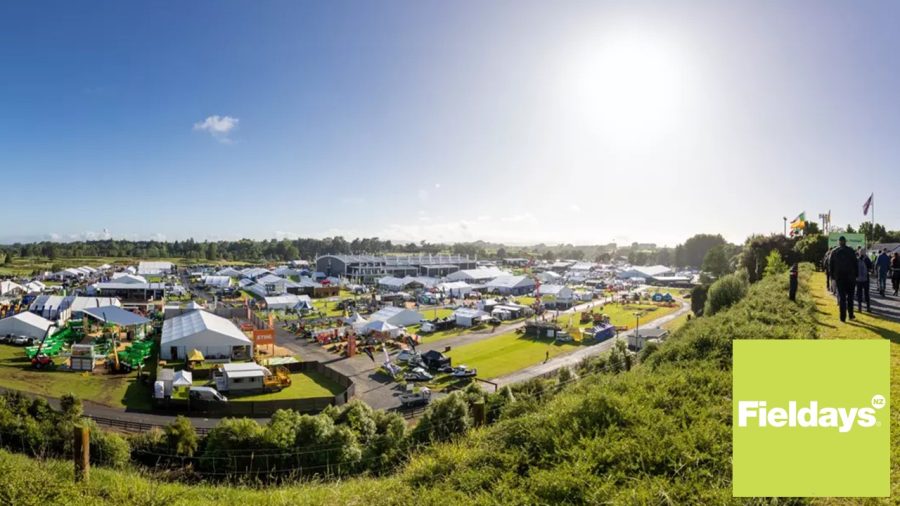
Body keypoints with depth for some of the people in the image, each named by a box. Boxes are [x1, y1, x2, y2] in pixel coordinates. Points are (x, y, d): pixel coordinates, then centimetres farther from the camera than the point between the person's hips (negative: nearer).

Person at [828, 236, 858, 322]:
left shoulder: (834, 252, 0)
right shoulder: (850, 251, -3)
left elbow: (830, 265, 2)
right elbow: (855, 263, -4)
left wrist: (833, 276, 8)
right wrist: (855, 275, 3)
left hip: (839, 277, 0)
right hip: (850, 277, 0)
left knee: (841, 297, 4)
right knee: (850, 296, 12)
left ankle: (843, 317, 1)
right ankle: (850, 315, 15)